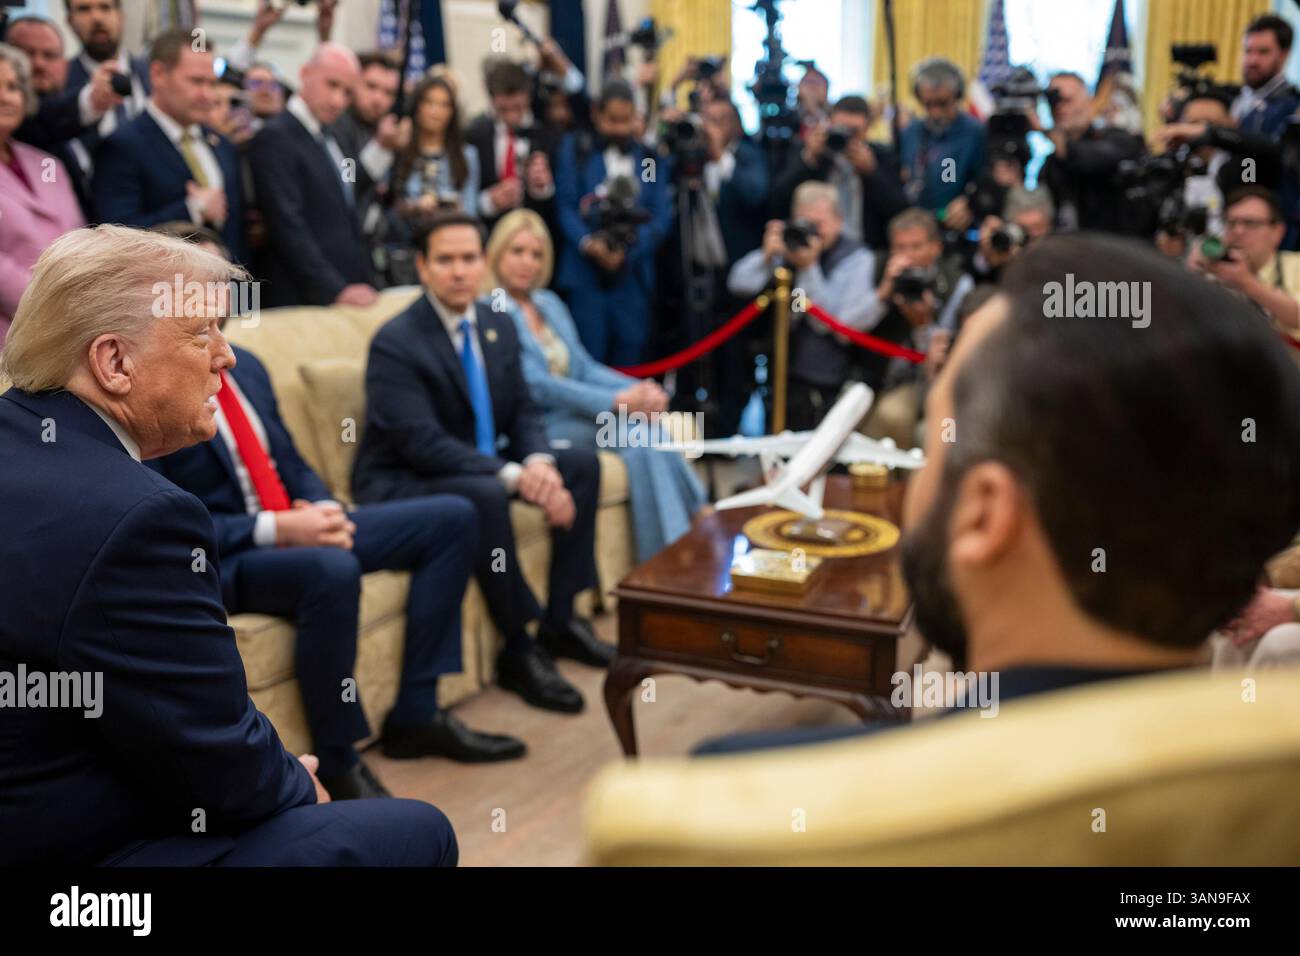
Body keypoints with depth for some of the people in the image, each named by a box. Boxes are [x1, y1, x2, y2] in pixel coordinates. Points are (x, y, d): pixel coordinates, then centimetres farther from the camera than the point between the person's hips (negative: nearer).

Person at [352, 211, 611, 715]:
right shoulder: (395, 343, -19)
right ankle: (519, 649, -19)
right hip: (401, 483, -8)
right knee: (484, 495, -37)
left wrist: (539, 462, -18)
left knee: (583, 464, -2)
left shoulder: (498, 327, 3)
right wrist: (514, 475, -35)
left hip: (484, 462, 8)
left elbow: (523, 412, 5)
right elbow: (422, 443, -27)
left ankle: (559, 620, 4)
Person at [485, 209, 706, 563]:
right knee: (637, 434, -26)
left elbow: (584, 367, 12)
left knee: (647, 427, -23)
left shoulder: (550, 303, 17)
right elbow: (535, 386, -16)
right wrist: (617, 402, -21)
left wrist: (639, 390, -8)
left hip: (576, 414, 7)